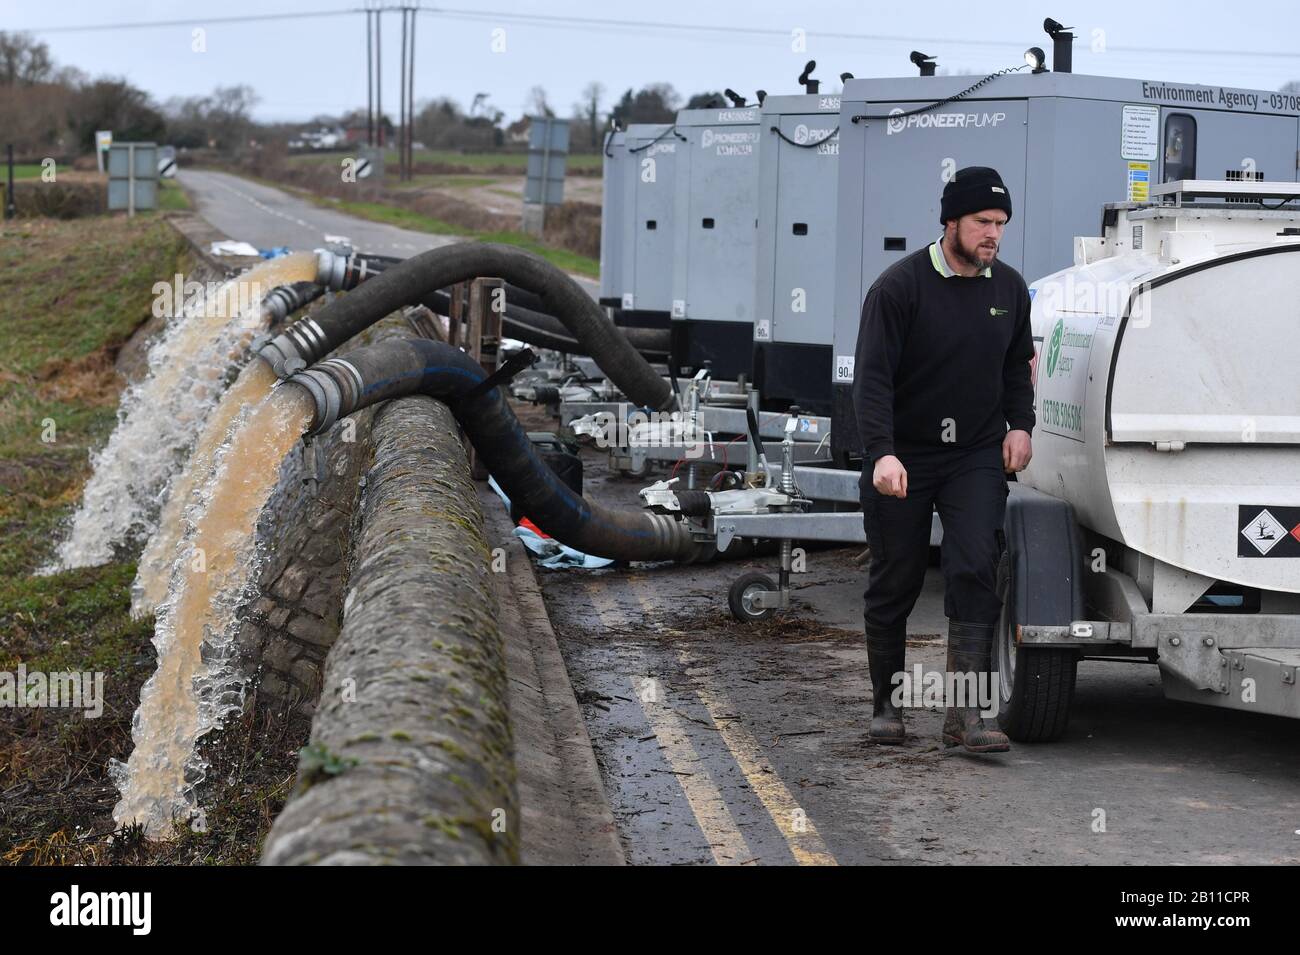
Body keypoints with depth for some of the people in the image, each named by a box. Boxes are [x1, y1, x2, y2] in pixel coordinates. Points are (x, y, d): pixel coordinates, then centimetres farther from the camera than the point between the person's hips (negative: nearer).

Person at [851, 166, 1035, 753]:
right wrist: (881, 453, -28)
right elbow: (872, 375, -17)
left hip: (977, 456, 3)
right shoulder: (899, 286, -12)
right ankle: (887, 706, 21)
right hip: (902, 457, -3)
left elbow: (1017, 365, 21)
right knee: (894, 583, 6)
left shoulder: (1009, 288, 5)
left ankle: (966, 713, -15)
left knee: (975, 571, -13)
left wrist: (1019, 424, 6)